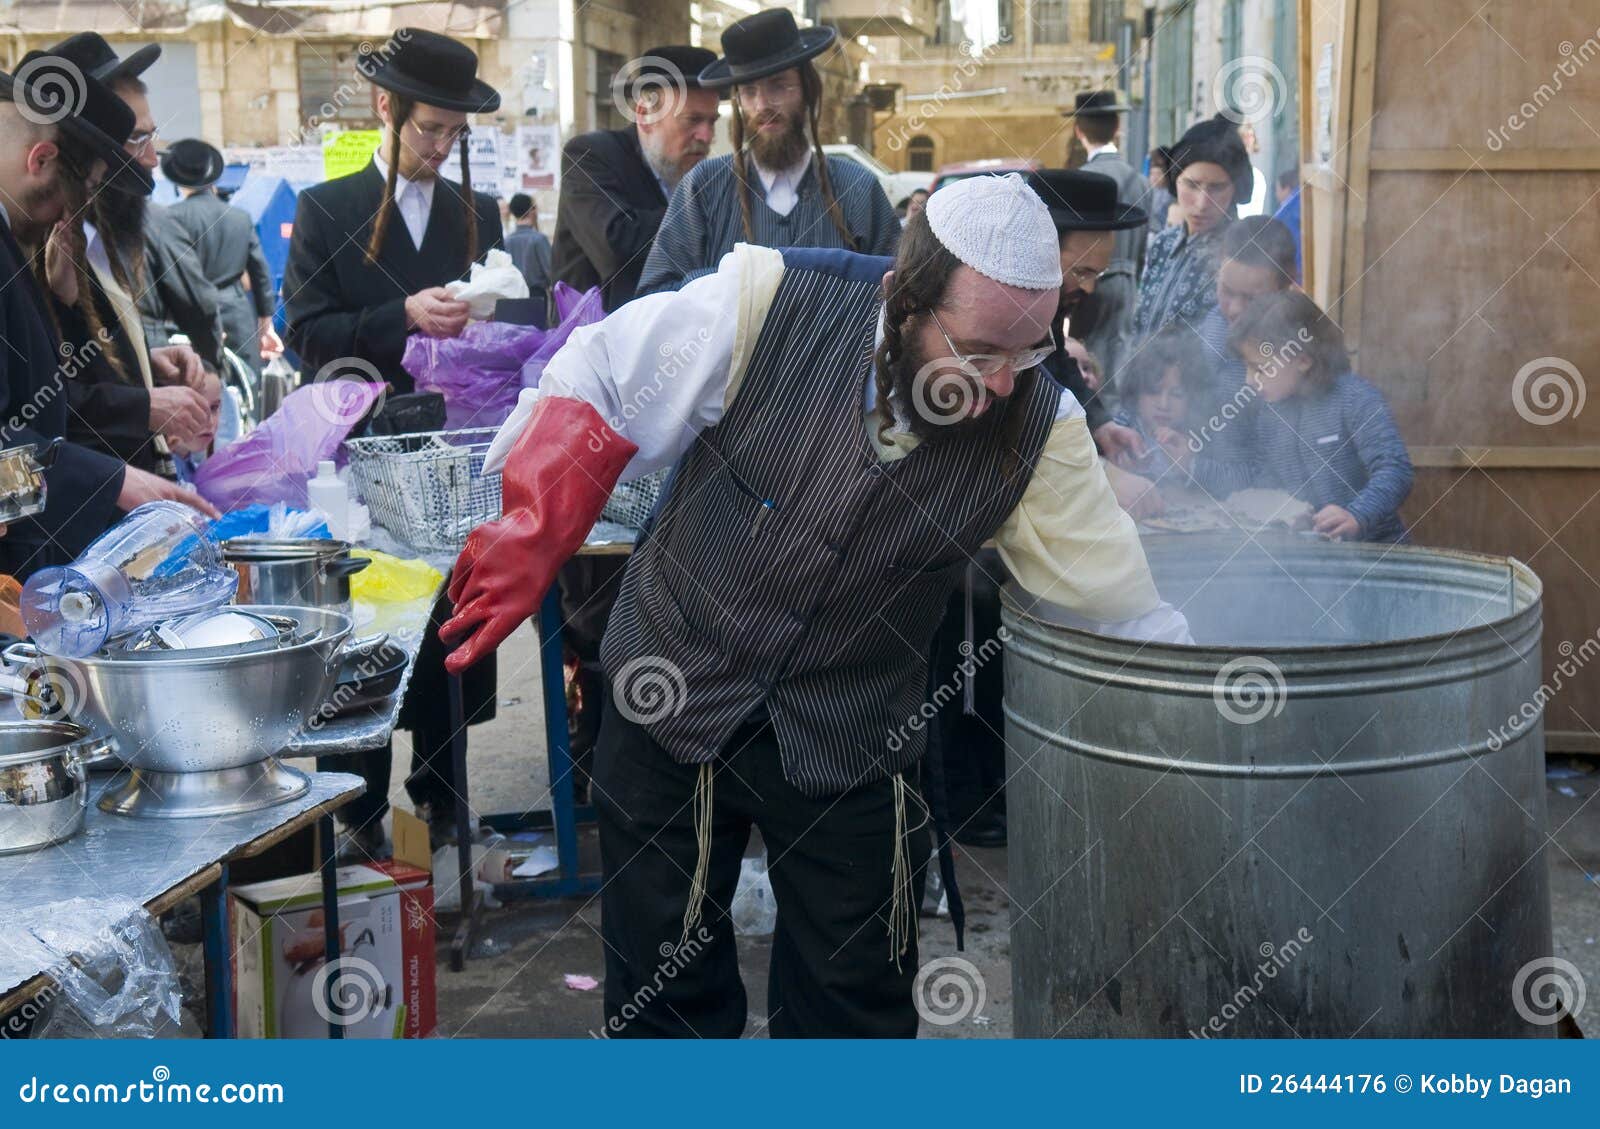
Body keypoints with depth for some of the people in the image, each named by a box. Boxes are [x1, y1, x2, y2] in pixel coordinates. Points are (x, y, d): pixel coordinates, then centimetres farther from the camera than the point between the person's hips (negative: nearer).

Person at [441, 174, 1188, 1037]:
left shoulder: (1038, 429, -14)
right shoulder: (771, 307, -21)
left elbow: (1124, 610, -8)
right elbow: (595, 386, -10)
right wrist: (530, 535, -18)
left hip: (850, 750, 1)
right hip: (670, 702, 0)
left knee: (855, 1006, 10)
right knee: (662, 998, 13)